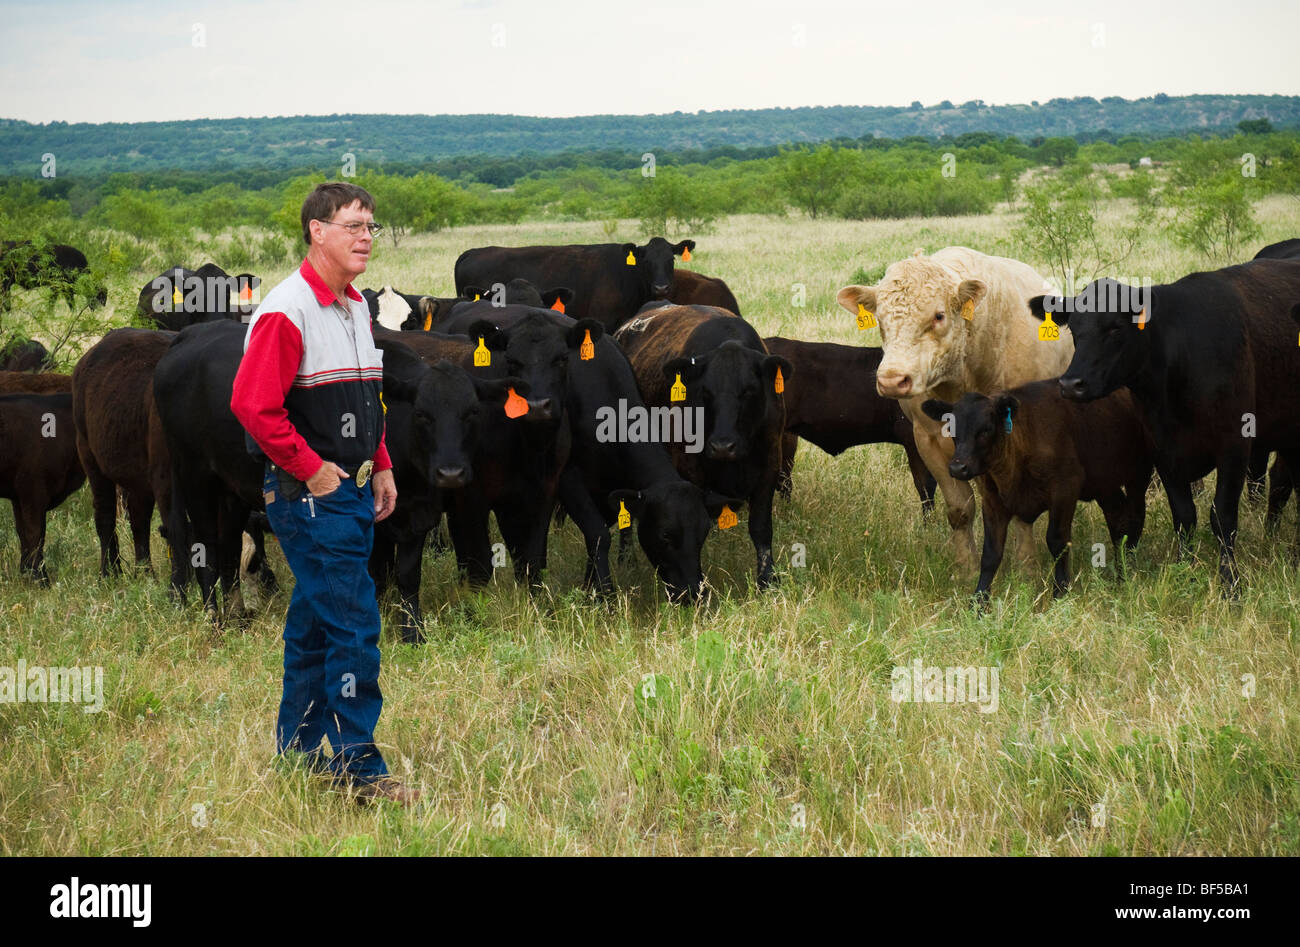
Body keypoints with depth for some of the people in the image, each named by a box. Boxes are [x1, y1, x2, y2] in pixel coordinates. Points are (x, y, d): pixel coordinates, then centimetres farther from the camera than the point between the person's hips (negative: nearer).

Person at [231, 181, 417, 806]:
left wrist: (380, 467, 17)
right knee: (352, 625, -11)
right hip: (310, 496, -9)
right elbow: (253, 404, -21)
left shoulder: (356, 309, 15)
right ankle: (357, 768, -8)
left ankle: (298, 749, 24)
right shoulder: (286, 311, -15)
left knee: (315, 623, 15)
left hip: (354, 493, 9)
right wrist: (313, 471, -17)